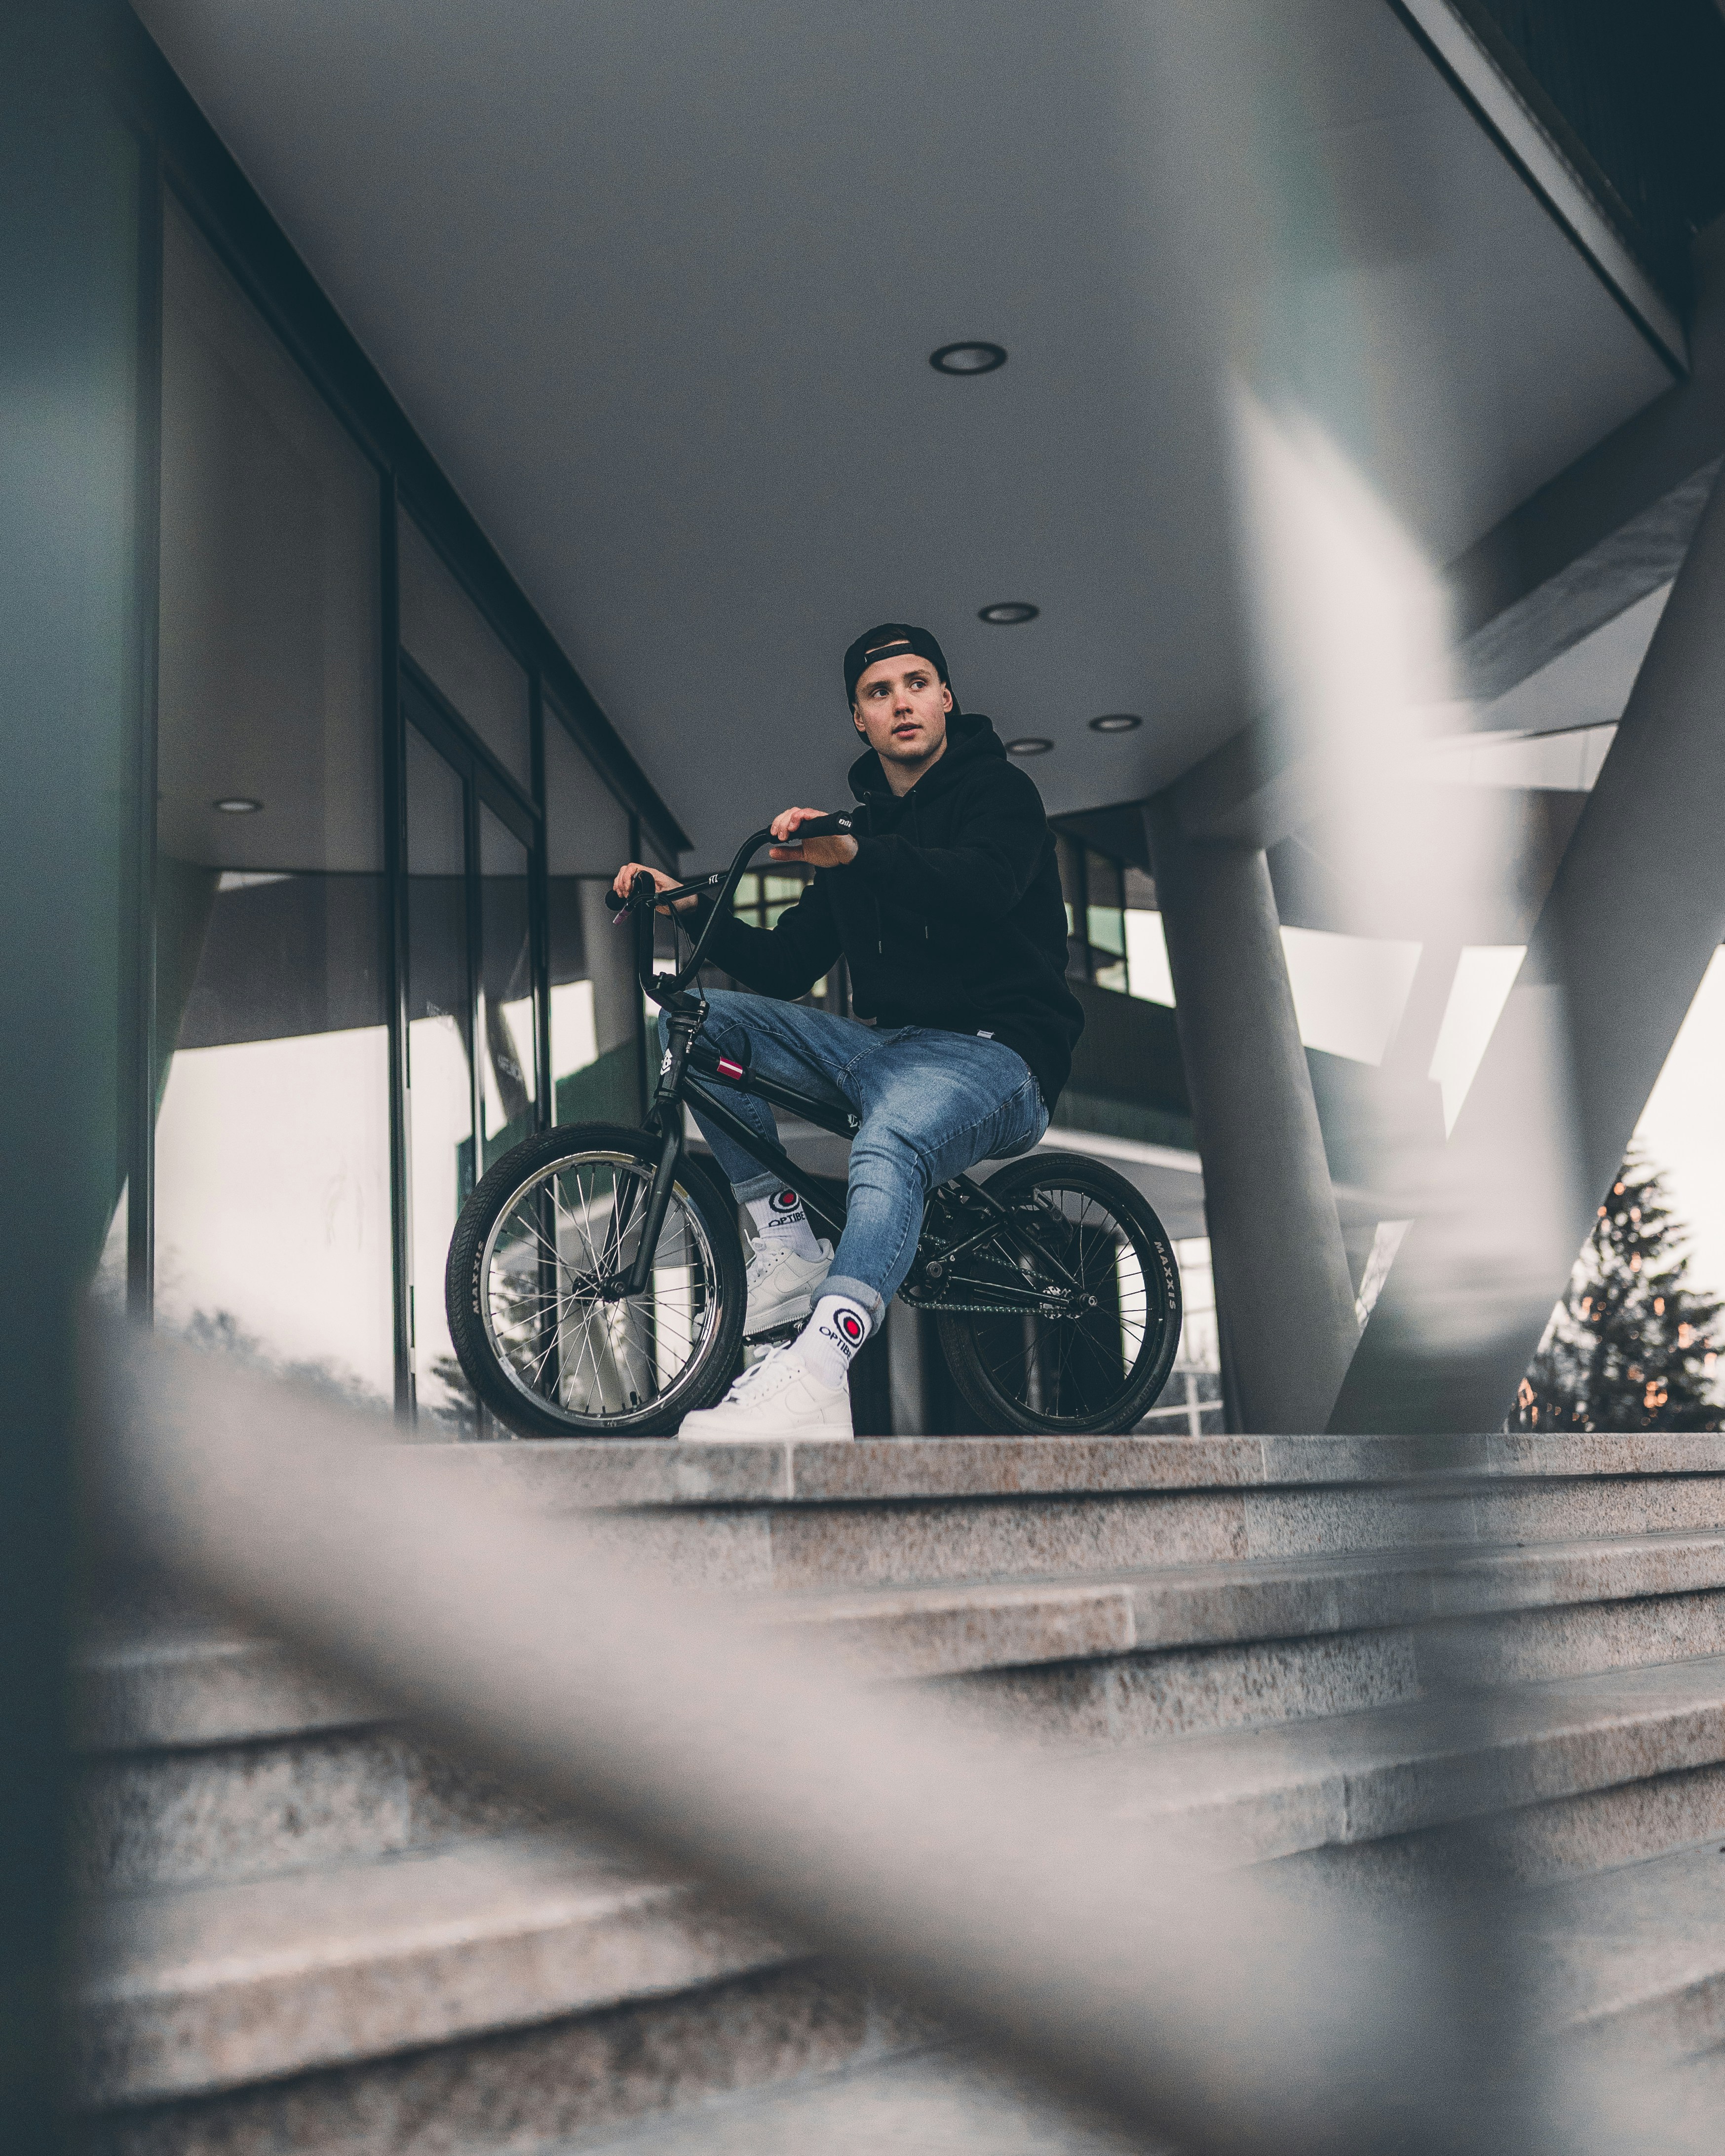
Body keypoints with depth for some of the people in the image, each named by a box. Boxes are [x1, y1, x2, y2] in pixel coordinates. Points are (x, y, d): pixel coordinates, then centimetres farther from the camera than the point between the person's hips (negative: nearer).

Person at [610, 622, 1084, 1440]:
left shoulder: (1000, 790, 2)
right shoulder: (859, 827, 21)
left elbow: (986, 885, -23)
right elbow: (785, 968, 17)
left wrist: (857, 856, -38)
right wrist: (692, 909, 1)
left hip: (995, 1052, -7)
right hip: (884, 1045, 7)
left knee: (887, 1147, -40)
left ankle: (814, 1378, -56)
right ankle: (791, 1248, -10)